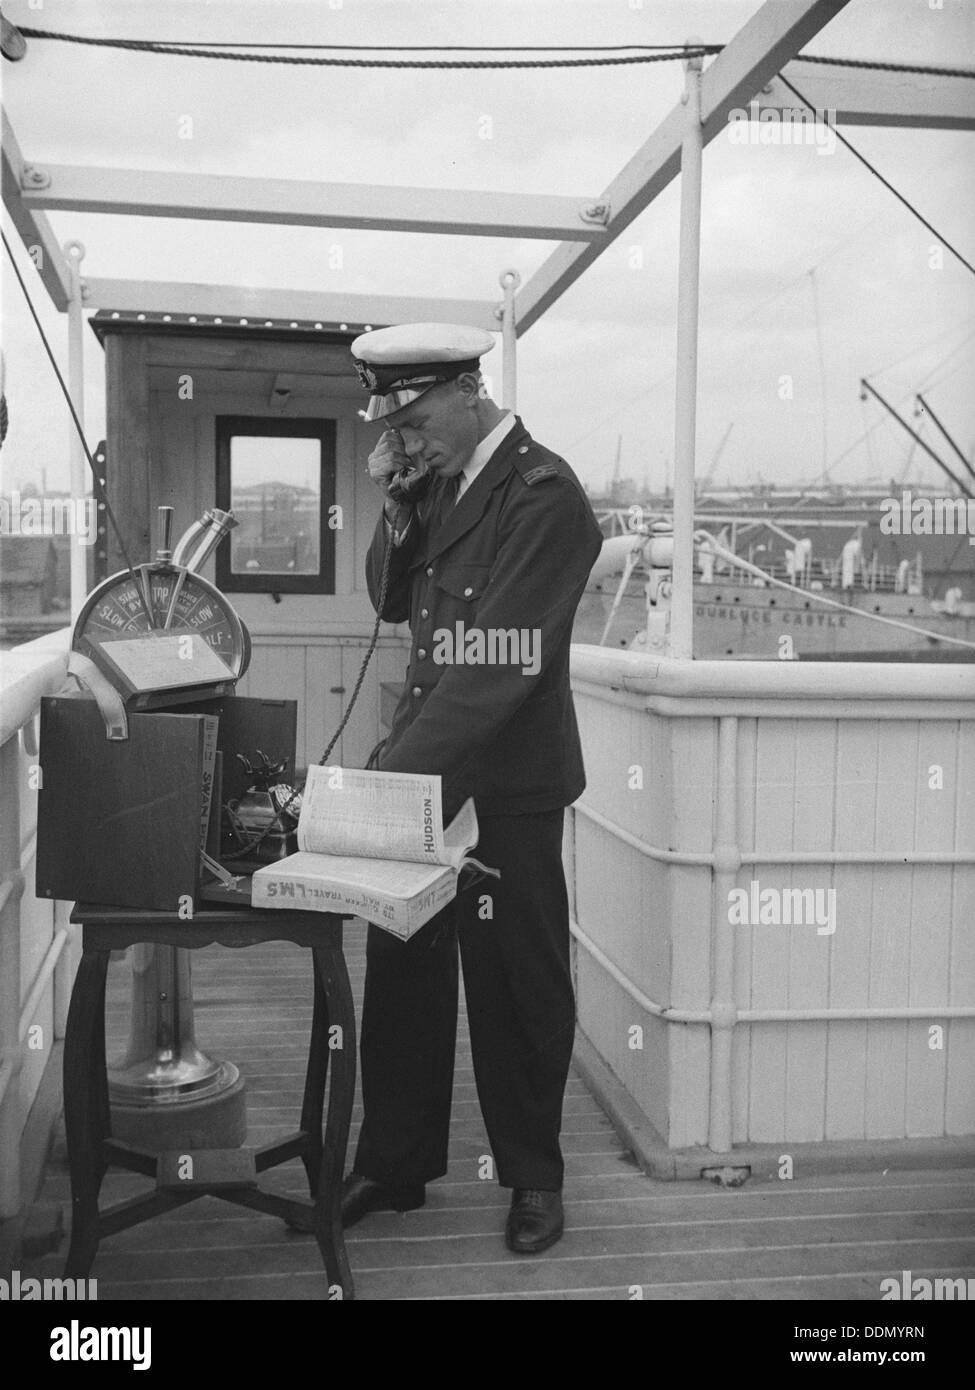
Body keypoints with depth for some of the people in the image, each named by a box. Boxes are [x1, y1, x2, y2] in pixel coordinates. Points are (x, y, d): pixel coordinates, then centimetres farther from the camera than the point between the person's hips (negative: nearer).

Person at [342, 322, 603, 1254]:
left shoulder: (544, 495, -16)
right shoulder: (437, 482, 9)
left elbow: (497, 665, -23)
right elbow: (392, 604, 14)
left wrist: (397, 773, -25)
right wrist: (396, 512, -4)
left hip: (504, 784, -7)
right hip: (421, 767, 7)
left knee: (516, 984, 7)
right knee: (400, 973, 12)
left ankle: (534, 1177, 26)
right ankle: (392, 1166, 28)